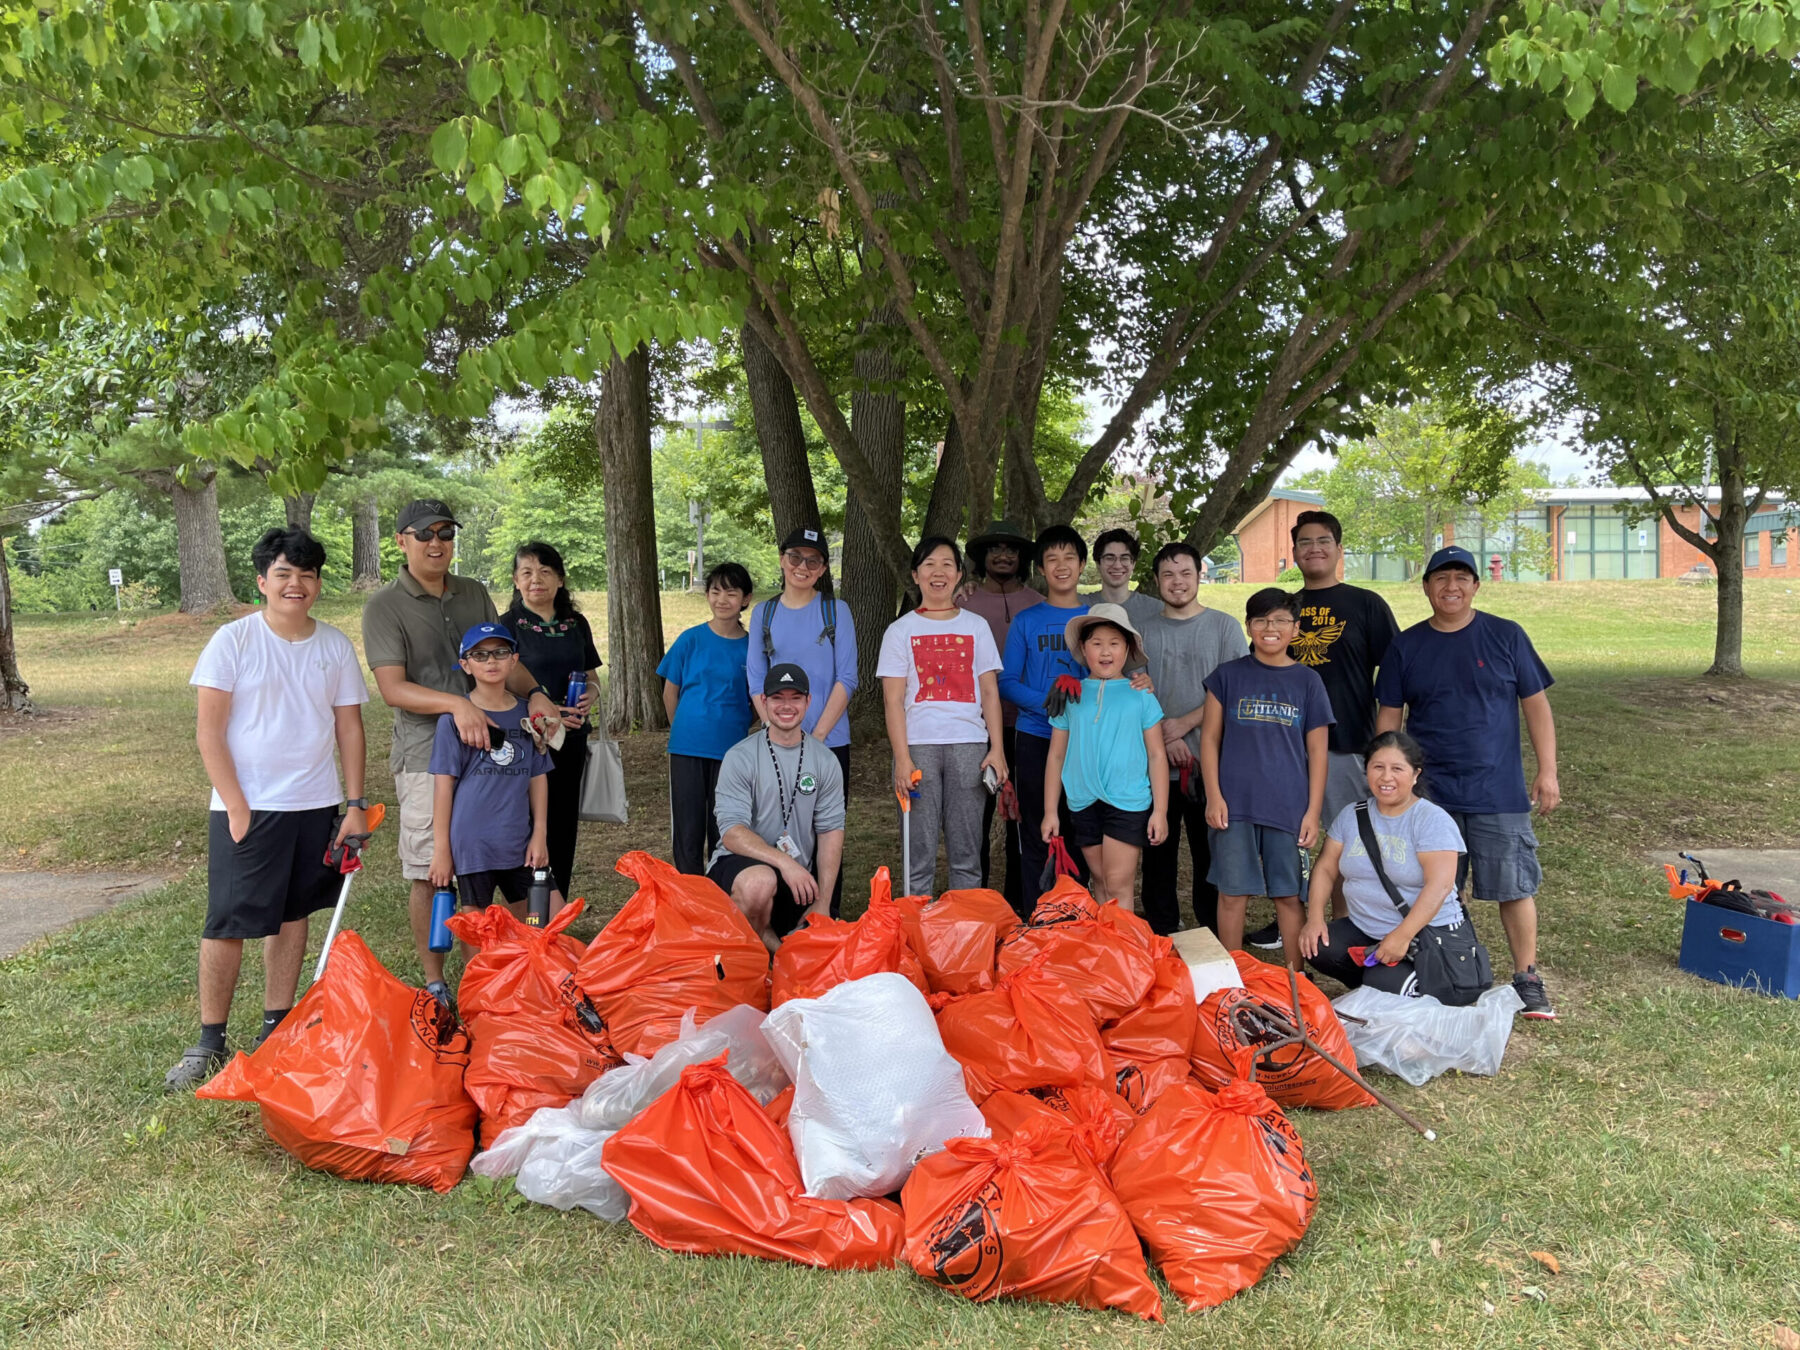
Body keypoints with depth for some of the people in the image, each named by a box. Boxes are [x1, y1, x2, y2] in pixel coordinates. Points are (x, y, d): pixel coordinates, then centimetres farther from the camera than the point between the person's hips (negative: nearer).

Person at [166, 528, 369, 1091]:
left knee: (293, 914, 11)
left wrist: (356, 805, 2)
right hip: (246, 807, -3)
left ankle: (275, 1029, 23)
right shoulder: (234, 640, -6)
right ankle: (210, 1041, 9)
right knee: (227, 923, -3)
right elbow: (209, 731, -7)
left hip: (315, 805, 4)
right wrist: (237, 808, -12)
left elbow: (349, 728, 7)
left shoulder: (335, 646, 4)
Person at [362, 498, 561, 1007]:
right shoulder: (385, 606, -5)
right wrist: (457, 704, -28)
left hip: (486, 749, 5)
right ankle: (434, 983, 16)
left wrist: (534, 692, -8)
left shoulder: (475, 594, 12)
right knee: (430, 874, 2)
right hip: (426, 757, -4)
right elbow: (393, 688, -14)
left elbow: (504, 658, 12)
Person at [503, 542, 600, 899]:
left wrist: (589, 696, -5)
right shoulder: (508, 625, -5)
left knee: (564, 831, 11)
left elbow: (593, 678, 17)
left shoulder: (576, 624, 10)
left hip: (571, 744, 5)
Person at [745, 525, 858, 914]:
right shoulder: (763, 614, 8)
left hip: (829, 741, -2)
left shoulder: (836, 611, 2)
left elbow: (846, 679, -4)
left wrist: (816, 736, -12)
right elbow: (756, 680, 4)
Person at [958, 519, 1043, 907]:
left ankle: (1018, 897, 20)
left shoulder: (1038, 605, 6)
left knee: (1022, 815, 8)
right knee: (976, 814, 4)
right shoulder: (965, 603, 2)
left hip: (1025, 724, 1)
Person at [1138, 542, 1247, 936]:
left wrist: (1182, 724, -10)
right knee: (1158, 856, 8)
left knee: (1212, 857, 3)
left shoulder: (1224, 626, 3)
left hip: (1210, 764, -2)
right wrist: (1165, 738, -8)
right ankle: (1160, 938, 20)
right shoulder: (1143, 630, 9)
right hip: (1155, 765, 2)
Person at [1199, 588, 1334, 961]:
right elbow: (1210, 738, 4)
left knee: (1290, 896, 6)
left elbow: (1317, 750, 6)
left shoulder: (1307, 681, 6)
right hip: (1235, 805, 0)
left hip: (1289, 807, 0)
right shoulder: (1228, 675, 5)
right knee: (1232, 894, 5)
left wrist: (1313, 811, 0)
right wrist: (1214, 796, -4)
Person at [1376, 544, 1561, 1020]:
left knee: (1514, 886, 2)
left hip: (1499, 791, -1)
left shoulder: (1506, 636, 0)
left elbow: (1536, 704, 2)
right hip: (1429, 792, 2)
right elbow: (1388, 716, 8)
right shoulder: (1406, 646, 4)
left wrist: (1547, 771, -3)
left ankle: (1527, 978, 16)